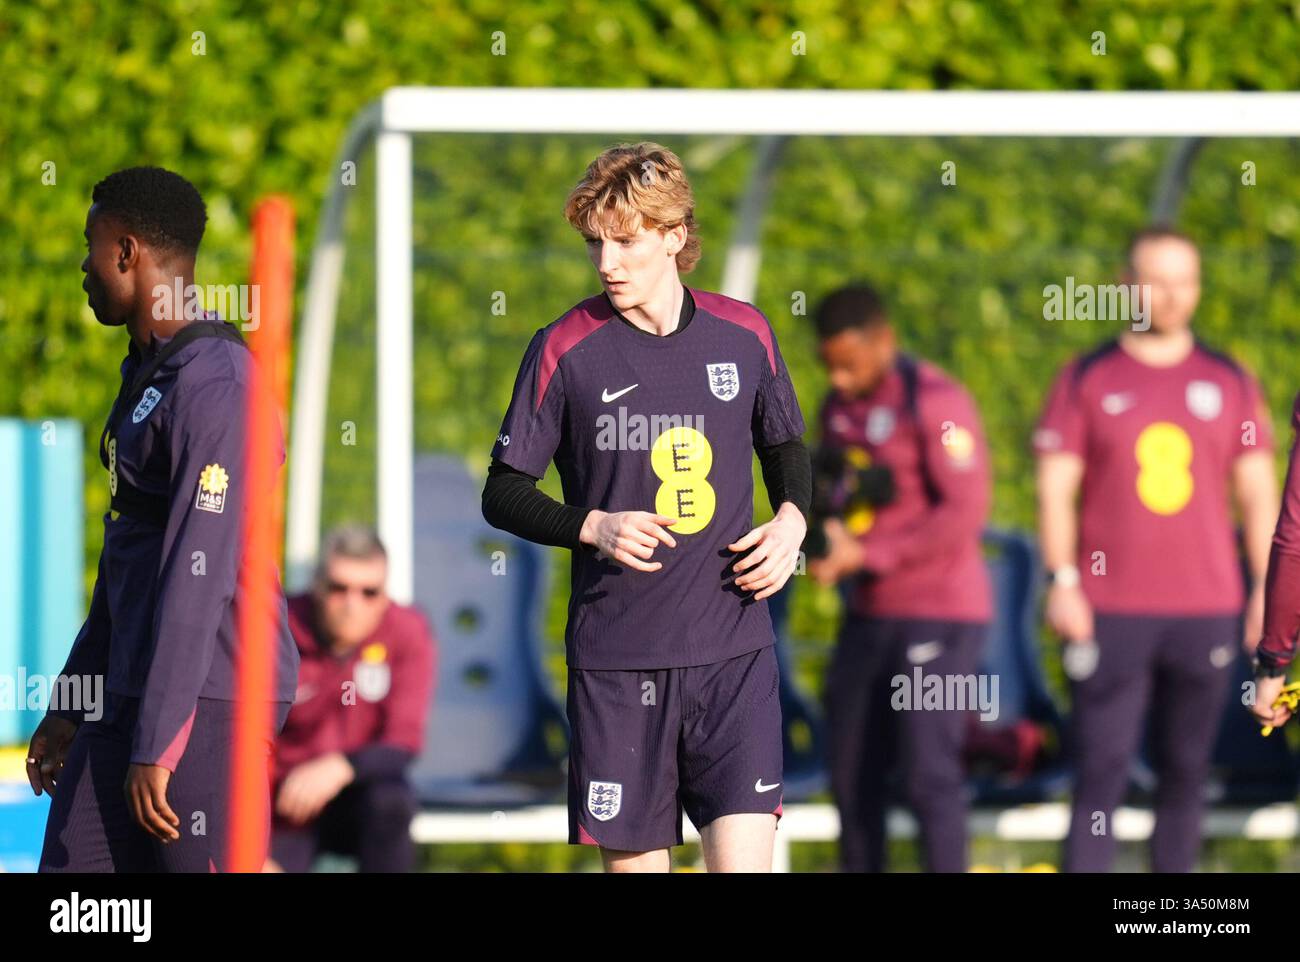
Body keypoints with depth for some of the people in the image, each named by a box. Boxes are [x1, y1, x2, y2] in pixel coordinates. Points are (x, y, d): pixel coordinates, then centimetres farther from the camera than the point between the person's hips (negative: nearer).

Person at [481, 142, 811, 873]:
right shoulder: (565, 349, -2)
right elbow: (503, 494, 3)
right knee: (633, 859, 4)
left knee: (745, 859, -11)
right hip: (616, 663, -1)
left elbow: (787, 447, 22)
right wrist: (593, 526, -15)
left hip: (733, 651, 1)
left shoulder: (745, 334, 5)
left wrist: (793, 519, 1)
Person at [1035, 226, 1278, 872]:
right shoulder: (1086, 381, 4)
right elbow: (1055, 487, 1)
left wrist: (1267, 589, 4)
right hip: (1110, 614, -2)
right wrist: (1062, 582, -9)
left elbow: (1258, 493, 11)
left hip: (1207, 610, 2)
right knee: (1100, 773, -7)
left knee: (1185, 774, 6)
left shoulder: (1230, 384, 10)